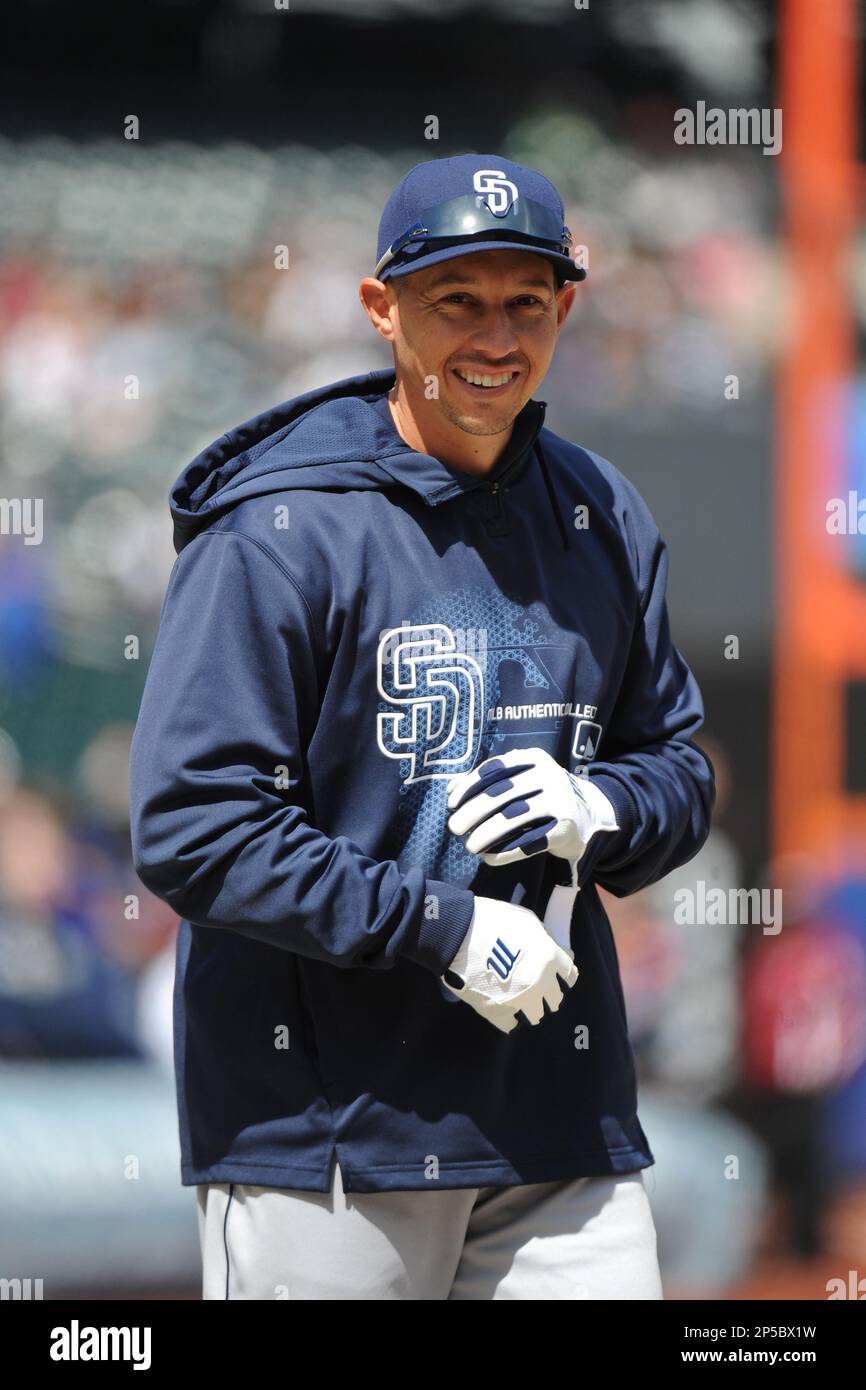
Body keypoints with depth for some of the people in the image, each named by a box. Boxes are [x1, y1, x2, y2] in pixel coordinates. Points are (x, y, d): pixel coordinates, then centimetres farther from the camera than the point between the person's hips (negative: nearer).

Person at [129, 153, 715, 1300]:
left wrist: (597, 809, -4)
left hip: (560, 1126, 5)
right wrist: (447, 929, -18)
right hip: (325, 1120, -5)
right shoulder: (278, 535, -9)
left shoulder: (603, 521, 12)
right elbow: (193, 832, -15)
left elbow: (682, 771, 20)